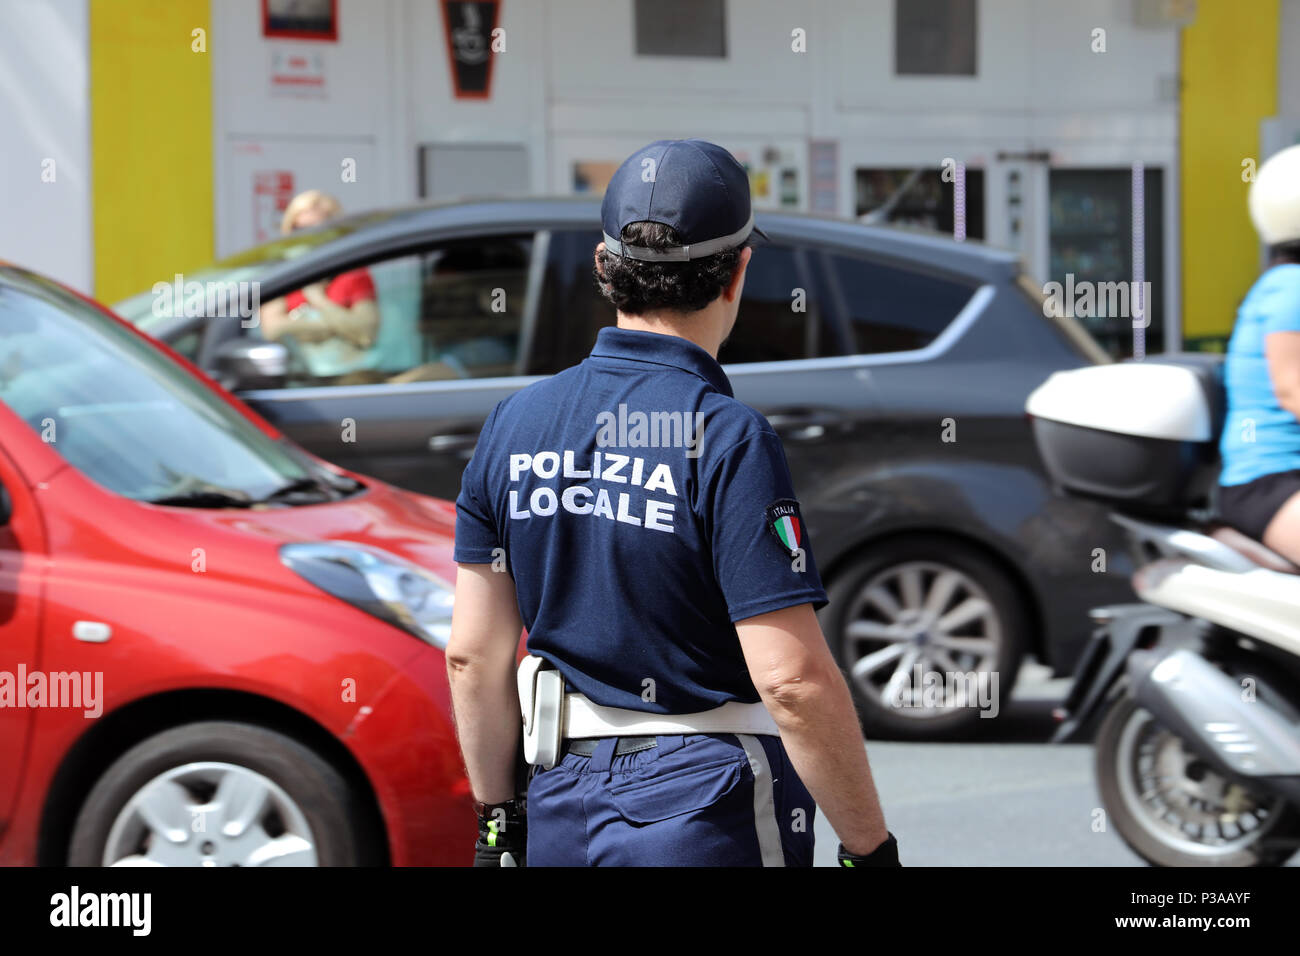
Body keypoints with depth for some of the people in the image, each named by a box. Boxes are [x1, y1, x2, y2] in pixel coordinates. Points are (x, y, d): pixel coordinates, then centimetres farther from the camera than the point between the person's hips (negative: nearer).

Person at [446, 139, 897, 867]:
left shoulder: (514, 424, 4)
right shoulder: (728, 439, -14)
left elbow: (474, 655, 7)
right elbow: (794, 678, -19)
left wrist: (498, 814, 17)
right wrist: (871, 847, -11)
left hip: (564, 806, 6)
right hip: (708, 810, -6)